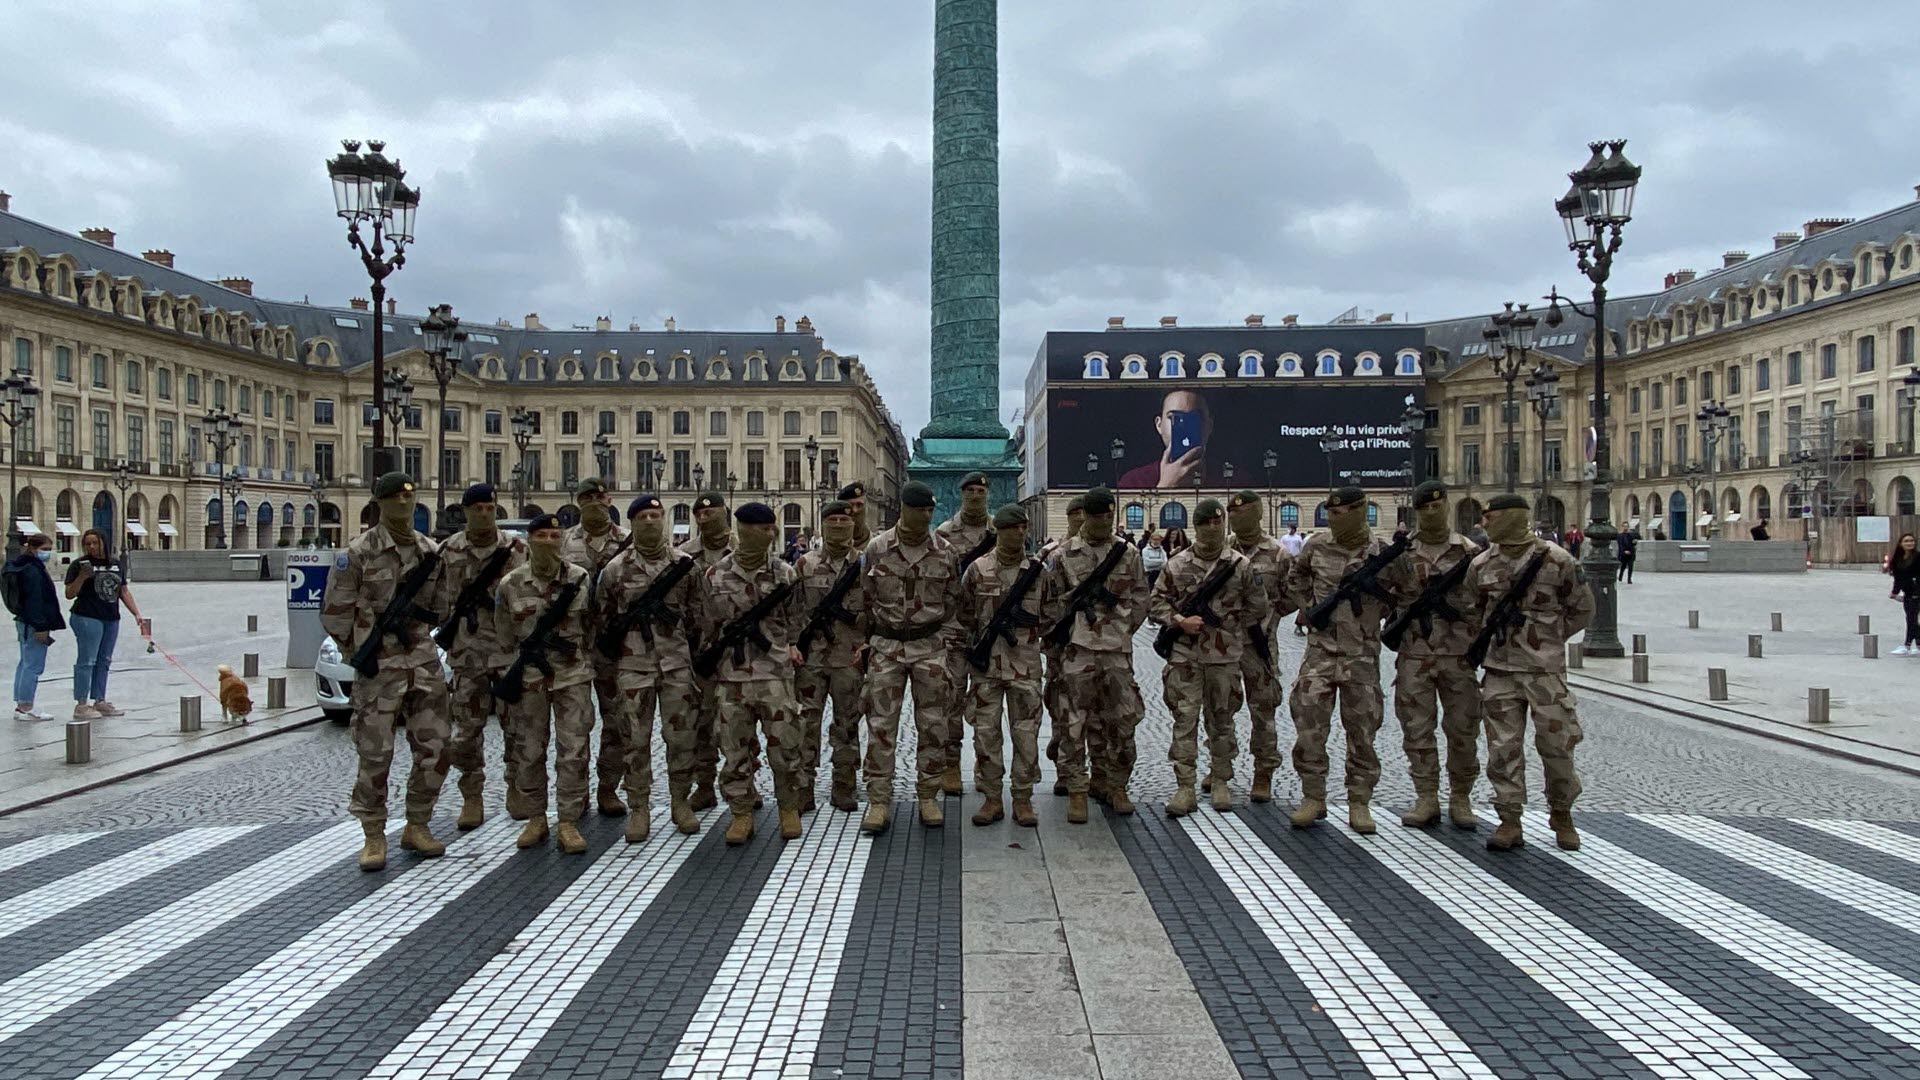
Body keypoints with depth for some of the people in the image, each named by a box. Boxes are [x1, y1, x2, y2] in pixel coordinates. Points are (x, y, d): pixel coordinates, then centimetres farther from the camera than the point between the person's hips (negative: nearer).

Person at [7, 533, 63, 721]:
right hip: (33, 625, -11)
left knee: (24, 663, 15)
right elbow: (34, 600, -22)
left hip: (23, 621, 11)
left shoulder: (22, 567, 16)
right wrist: (40, 627, -23)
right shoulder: (33, 571, -17)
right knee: (33, 665, -7)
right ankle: (26, 708, -5)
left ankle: (20, 706, 20)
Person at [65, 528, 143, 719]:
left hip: (112, 619, 6)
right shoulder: (80, 564, -3)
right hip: (87, 618, -6)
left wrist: (136, 613, 13)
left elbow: (124, 591, 18)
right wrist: (82, 577, -21)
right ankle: (81, 705, -4)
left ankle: (100, 702, 19)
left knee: (104, 661, 11)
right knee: (86, 660, -6)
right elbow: (69, 594, -6)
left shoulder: (115, 563, 13)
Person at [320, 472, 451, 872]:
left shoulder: (431, 551, 7)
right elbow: (334, 613, -2)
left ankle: (417, 827, 20)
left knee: (434, 750, 4)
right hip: (378, 668, -4)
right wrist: (360, 654, 3)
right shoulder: (358, 553, -6)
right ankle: (374, 836, 11)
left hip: (424, 662, 4)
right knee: (375, 755, -2)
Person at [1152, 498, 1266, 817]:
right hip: (1185, 656, 0)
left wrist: (1248, 640, 10)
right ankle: (1185, 787, 1)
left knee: (1221, 720, 10)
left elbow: (1257, 607, 10)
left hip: (1225, 657, 1)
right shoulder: (1178, 565, 1)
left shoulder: (1241, 565, 1)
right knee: (1185, 720, -2)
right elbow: (1156, 602, 4)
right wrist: (1180, 621, -10)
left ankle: (1220, 782, 23)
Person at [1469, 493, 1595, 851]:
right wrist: (1491, 638, 9)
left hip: (1545, 669, -3)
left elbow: (1583, 610, 6)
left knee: (1556, 745, 3)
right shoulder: (1481, 565, 4)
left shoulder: (1556, 561, -5)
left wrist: (1548, 637, 1)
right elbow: (1472, 611, 20)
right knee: (1503, 747, 2)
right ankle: (1509, 820, 9)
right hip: (1499, 670, 3)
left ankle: (1562, 815, 23)